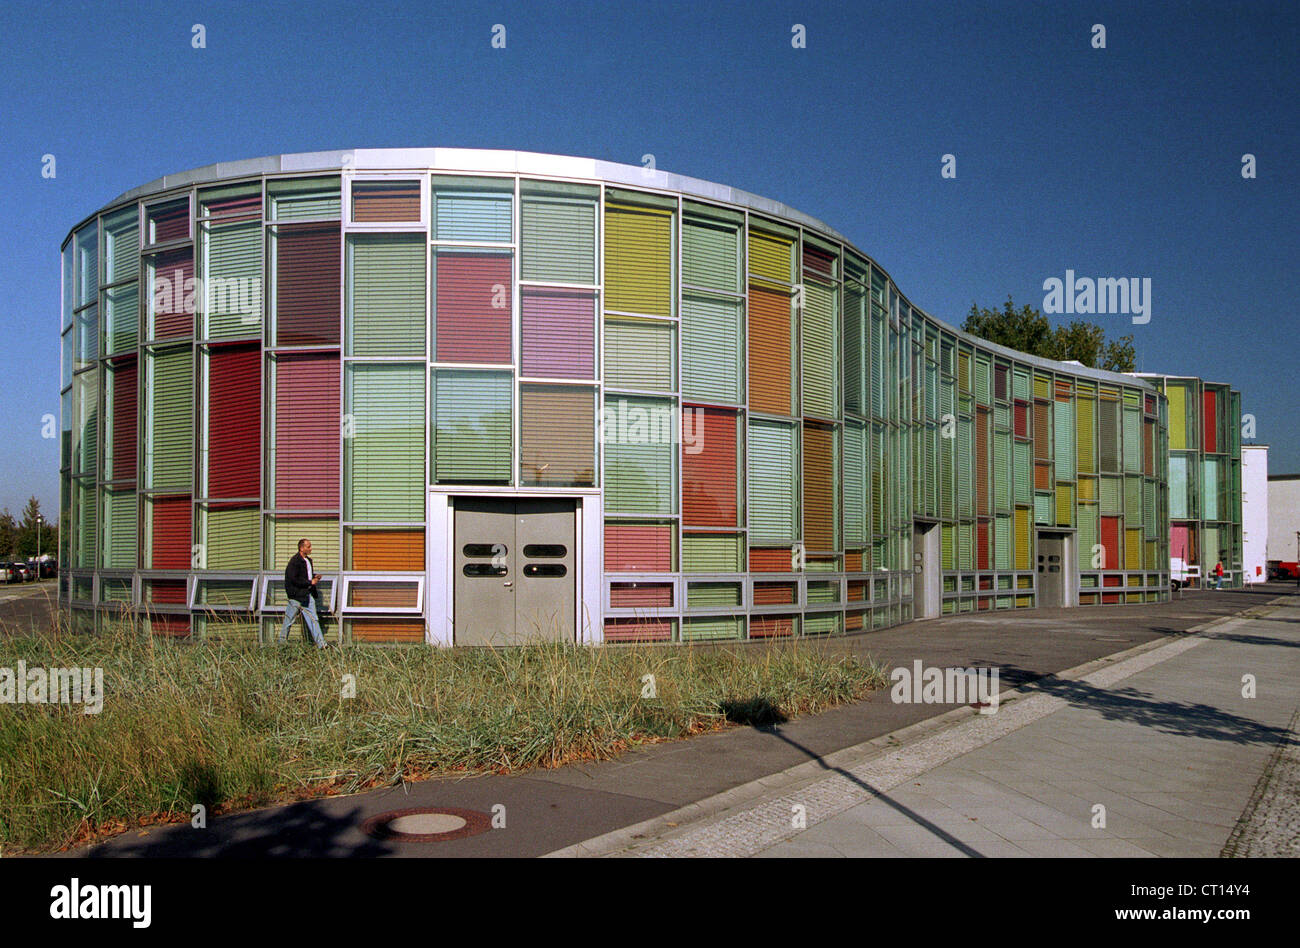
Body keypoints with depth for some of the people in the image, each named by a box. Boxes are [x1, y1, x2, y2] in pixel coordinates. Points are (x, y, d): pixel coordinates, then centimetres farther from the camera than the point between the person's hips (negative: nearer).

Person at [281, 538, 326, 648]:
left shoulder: (308, 560, 13)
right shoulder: (294, 561, -14)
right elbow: (293, 579, -20)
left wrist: (315, 576, 6)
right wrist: (310, 582, -18)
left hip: (307, 595, 8)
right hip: (296, 595, -8)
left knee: (313, 620, 3)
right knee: (289, 620, 5)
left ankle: (321, 644, 1)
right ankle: (282, 642, 18)